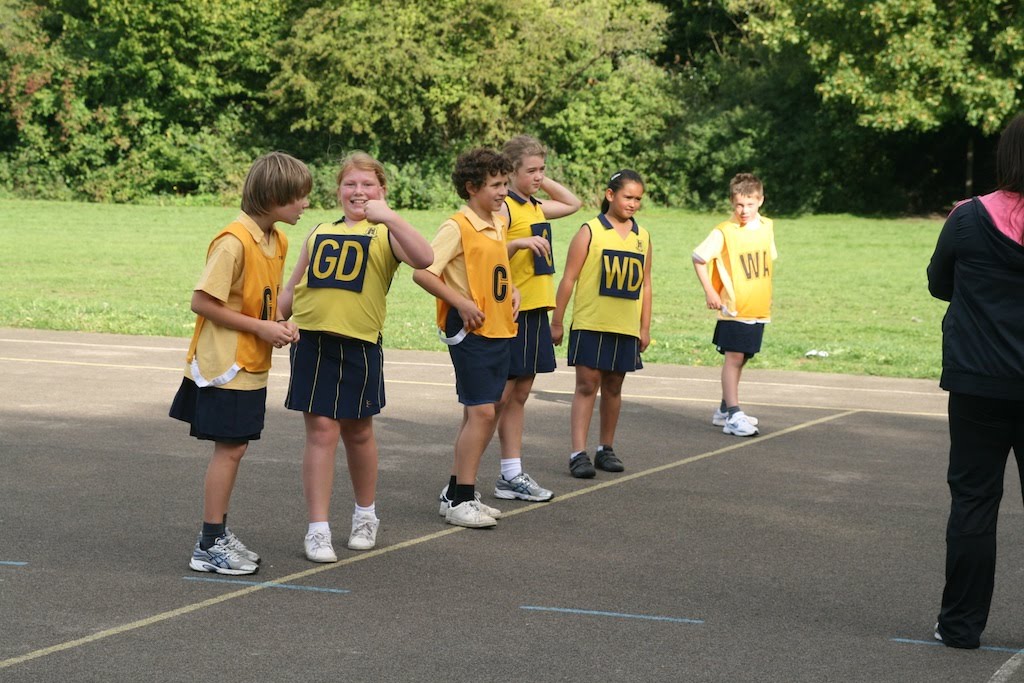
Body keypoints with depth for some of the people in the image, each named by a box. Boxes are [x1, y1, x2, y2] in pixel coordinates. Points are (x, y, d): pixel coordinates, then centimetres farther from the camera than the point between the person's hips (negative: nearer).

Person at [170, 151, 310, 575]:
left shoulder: (276, 241, 8)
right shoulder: (234, 242, -21)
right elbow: (202, 302, -21)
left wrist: (279, 325, 0)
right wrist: (260, 328, -19)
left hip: (251, 366, 9)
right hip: (225, 363, -9)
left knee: (233, 449, 13)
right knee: (229, 448, -5)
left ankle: (219, 535, 23)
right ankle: (209, 547, 1)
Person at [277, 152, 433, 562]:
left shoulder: (385, 234, 1)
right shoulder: (319, 234, 13)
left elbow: (424, 259, -21)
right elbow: (293, 289, 21)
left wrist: (388, 217, -27)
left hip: (359, 344, -2)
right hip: (312, 340, 2)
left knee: (357, 431, 12)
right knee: (321, 431, -3)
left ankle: (366, 514, 33)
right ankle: (318, 529, -1)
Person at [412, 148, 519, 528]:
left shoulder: (498, 225, 12)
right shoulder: (457, 228, -13)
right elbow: (422, 272, -19)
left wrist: (511, 292, 10)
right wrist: (461, 303, -21)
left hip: (499, 331, 9)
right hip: (471, 332, -9)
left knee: (487, 411, 13)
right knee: (481, 411, -10)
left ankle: (458, 493, 24)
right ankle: (459, 501, -3)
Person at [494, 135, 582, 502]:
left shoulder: (537, 208, 13)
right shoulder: (503, 208, -11)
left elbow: (573, 204, 33)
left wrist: (544, 182, 19)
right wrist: (519, 243, -32)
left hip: (536, 310, 8)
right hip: (511, 311, -8)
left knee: (519, 394, 11)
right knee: (499, 396, -6)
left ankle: (512, 474, 15)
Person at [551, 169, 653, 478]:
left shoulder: (643, 237, 9)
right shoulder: (590, 232, -5)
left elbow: (645, 285, 15)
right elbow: (568, 279, -5)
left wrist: (645, 327, 12)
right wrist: (556, 322, -6)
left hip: (626, 328, 4)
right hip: (590, 325, -4)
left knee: (613, 387, 11)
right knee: (586, 386, -6)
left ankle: (606, 449, 22)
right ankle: (578, 453, -9)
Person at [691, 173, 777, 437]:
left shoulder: (767, 227, 6)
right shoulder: (724, 232, -12)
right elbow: (699, 258, -7)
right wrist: (709, 292, -10)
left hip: (758, 309, 6)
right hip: (733, 309, -6)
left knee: (740, 358, 14)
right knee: (733, 357, -9)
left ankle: (724, 410, 25)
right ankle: (733, 415, -11)